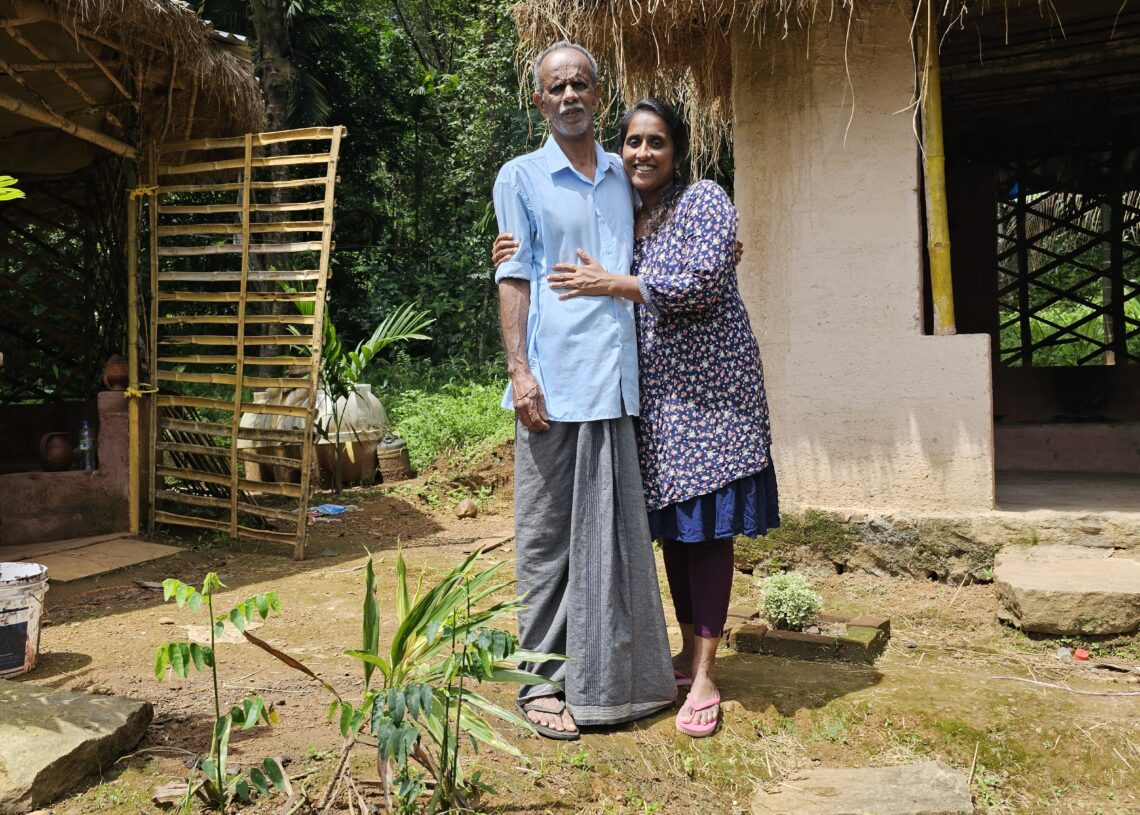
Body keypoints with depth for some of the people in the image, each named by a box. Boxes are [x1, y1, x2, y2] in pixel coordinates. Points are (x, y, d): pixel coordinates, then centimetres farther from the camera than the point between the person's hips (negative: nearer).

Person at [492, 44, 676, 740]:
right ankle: (545, 676, 12)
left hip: (618, 379, 4)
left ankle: (615, 671, 21)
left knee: (620, 527, 8)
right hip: (554, 380, -4)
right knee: (549, 531, 1)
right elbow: (514, 278, 0)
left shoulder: (625, 178, 18)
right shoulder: (521, 178, 7)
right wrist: (519, 369, -10)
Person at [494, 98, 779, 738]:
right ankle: (690, 653, 24)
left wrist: (612, 284, -17)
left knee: (707, 523, -5)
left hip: (708, 385, -6)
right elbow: (583, 288, 21)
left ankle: (705, 677, 3)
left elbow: (703, 283, -18)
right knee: (670, 520, 9)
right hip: (656, 391, 6)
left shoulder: (705, 201, -3)